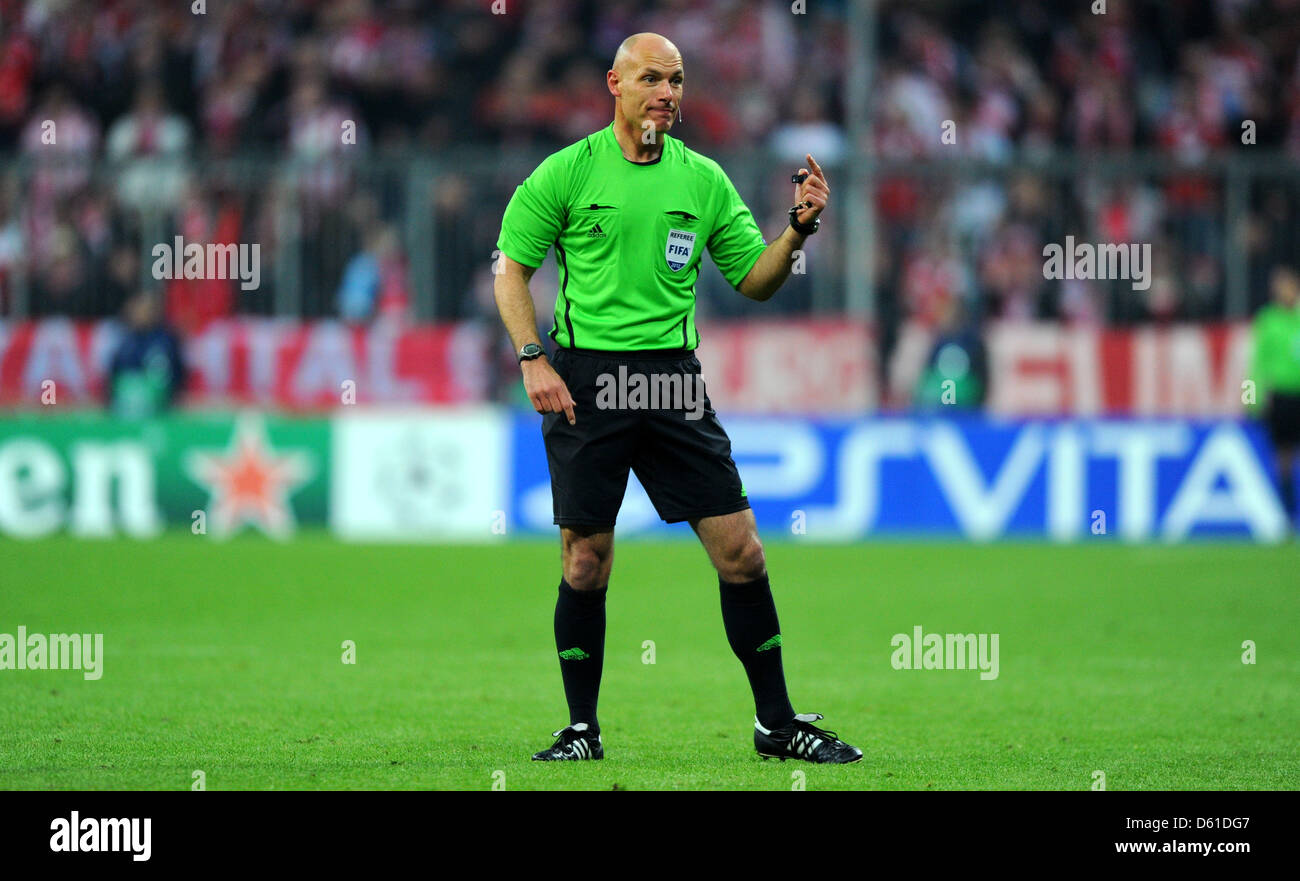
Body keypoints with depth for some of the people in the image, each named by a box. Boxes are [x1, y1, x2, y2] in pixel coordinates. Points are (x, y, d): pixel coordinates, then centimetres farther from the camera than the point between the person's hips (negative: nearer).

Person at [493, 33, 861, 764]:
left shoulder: (703, 179, 8)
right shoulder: (569, 172, 1)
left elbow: (755, 280, 11)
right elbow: (512, 268, 4)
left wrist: (798, 229, -6)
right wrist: (533, 359, -8)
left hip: (673, 376, 2)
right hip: (586, 377, -2)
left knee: (740, 550, -2)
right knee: (586, 562, -1)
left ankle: (777, 723, 7)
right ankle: (583, 728, 13)